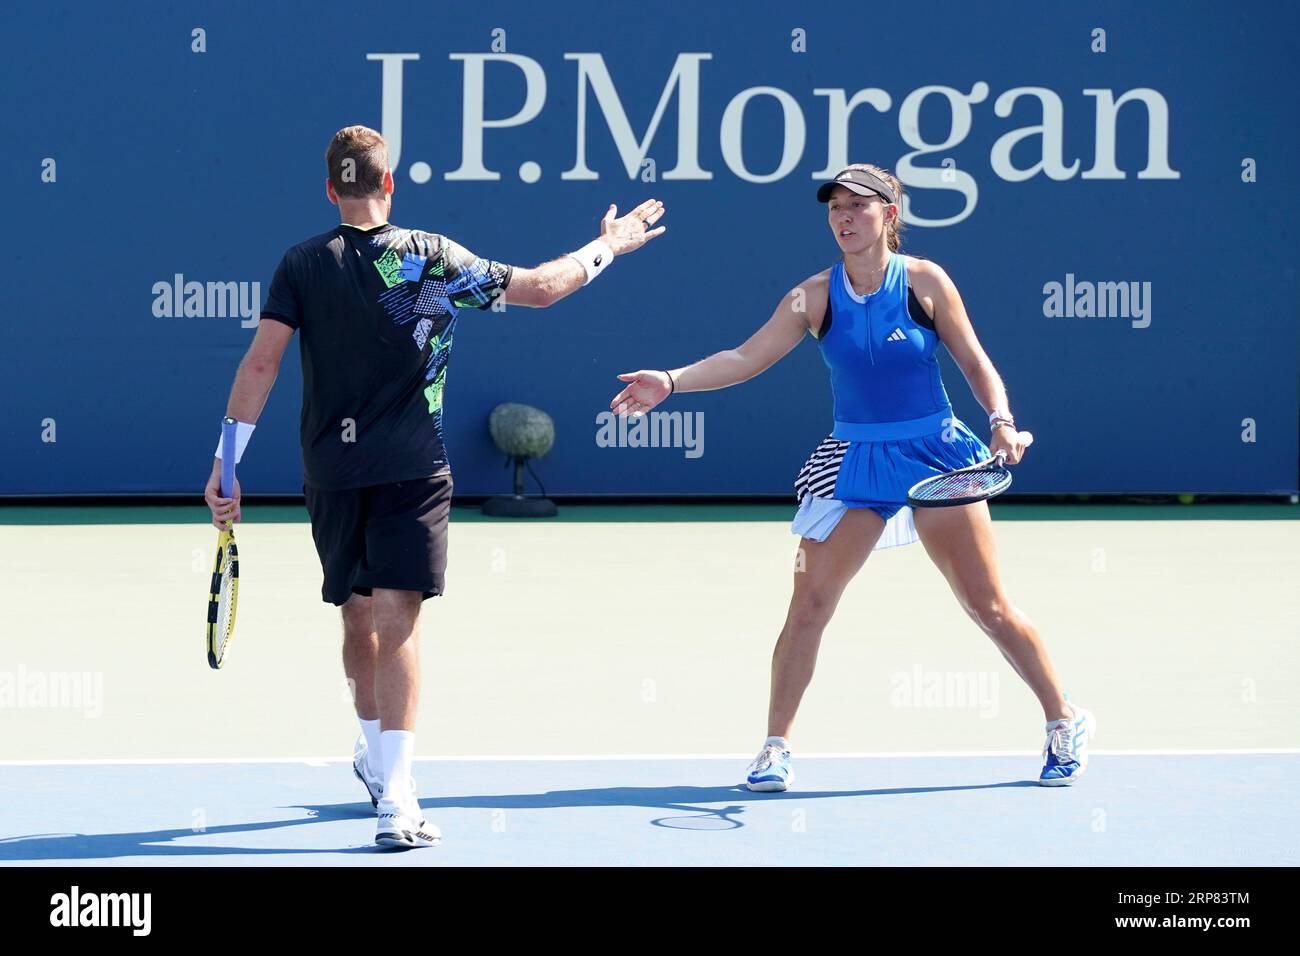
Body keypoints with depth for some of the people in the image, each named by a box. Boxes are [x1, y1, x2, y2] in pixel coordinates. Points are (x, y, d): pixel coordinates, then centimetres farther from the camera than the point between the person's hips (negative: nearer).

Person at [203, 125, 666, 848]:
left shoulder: (303, 266, 2)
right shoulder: (429, 257, -1)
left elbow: (261, 364, -6)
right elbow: (540, 287, 4)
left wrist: (227, 463, -4)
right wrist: (608, 247, 20)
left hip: (331, 472, 2)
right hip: (412, 469, -2)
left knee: (358, 618, 19)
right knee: (397, 620, -8)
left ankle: (376, 756, 39)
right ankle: (394, 798, -19)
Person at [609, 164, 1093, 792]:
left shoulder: (925, 282, -6)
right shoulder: (816, 297, -2)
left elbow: (976, 364, 1)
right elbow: (746, 357, -5)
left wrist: (1001, 422, -16)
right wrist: (672, 381, -19)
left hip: (936, 457, -2)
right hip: (854, 463, 2)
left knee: (989, 606, 0)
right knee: (808, 604, -8)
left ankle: (1065, 721, 17)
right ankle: (775, 746, 4)